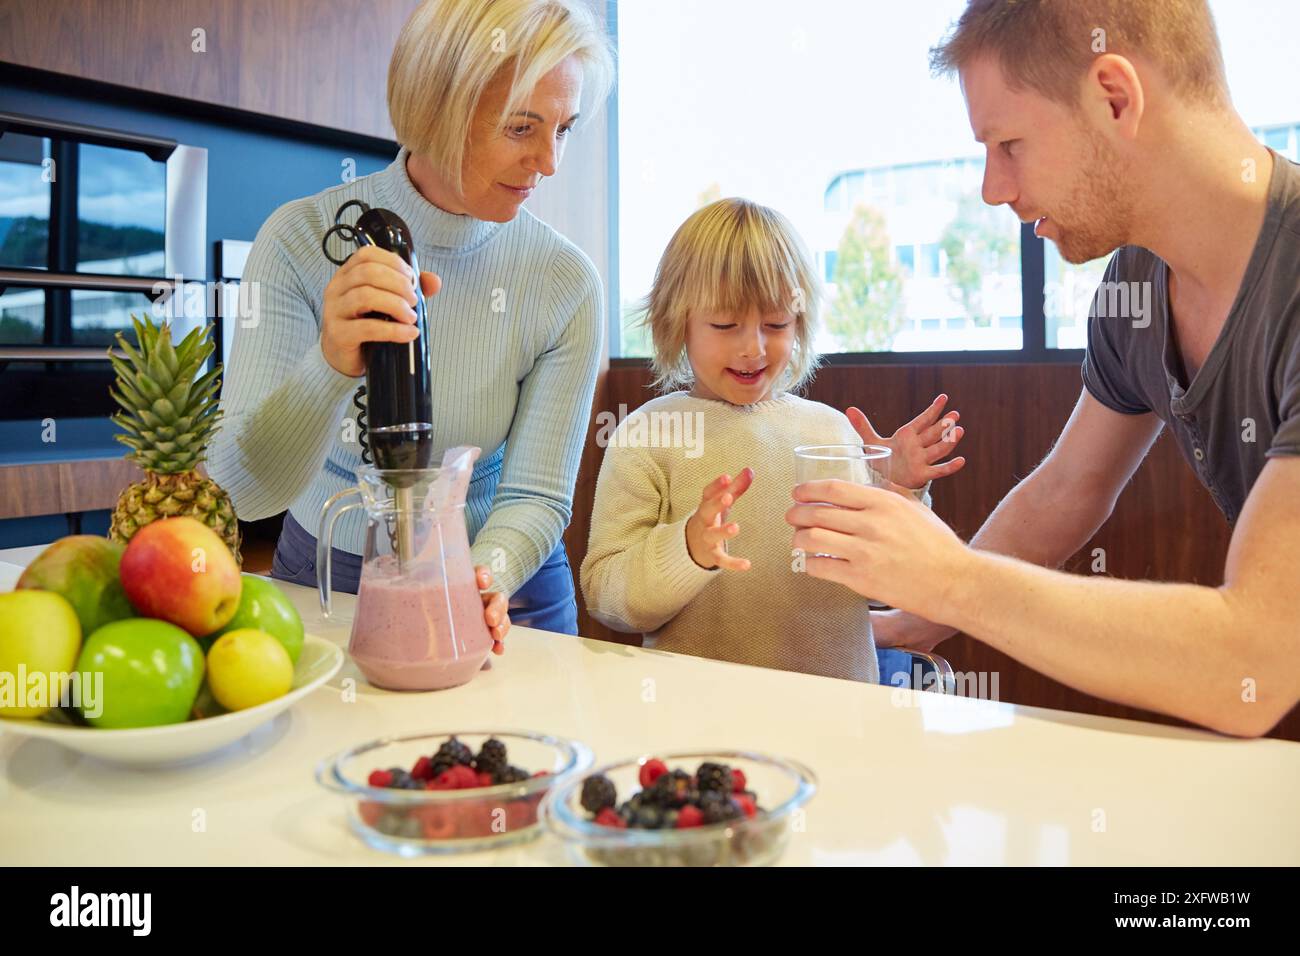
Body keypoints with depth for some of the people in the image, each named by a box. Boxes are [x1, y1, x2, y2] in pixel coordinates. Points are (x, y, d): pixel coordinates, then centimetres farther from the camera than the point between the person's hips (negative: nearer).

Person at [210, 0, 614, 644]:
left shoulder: (565, 282, -11)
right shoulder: (302, 240, -13)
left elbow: (536, 495, -9)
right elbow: (241, 490, -18)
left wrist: (485, 576, -30)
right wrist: (330, 367, -36)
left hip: (496, 590, 0)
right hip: (324, 582, 0)